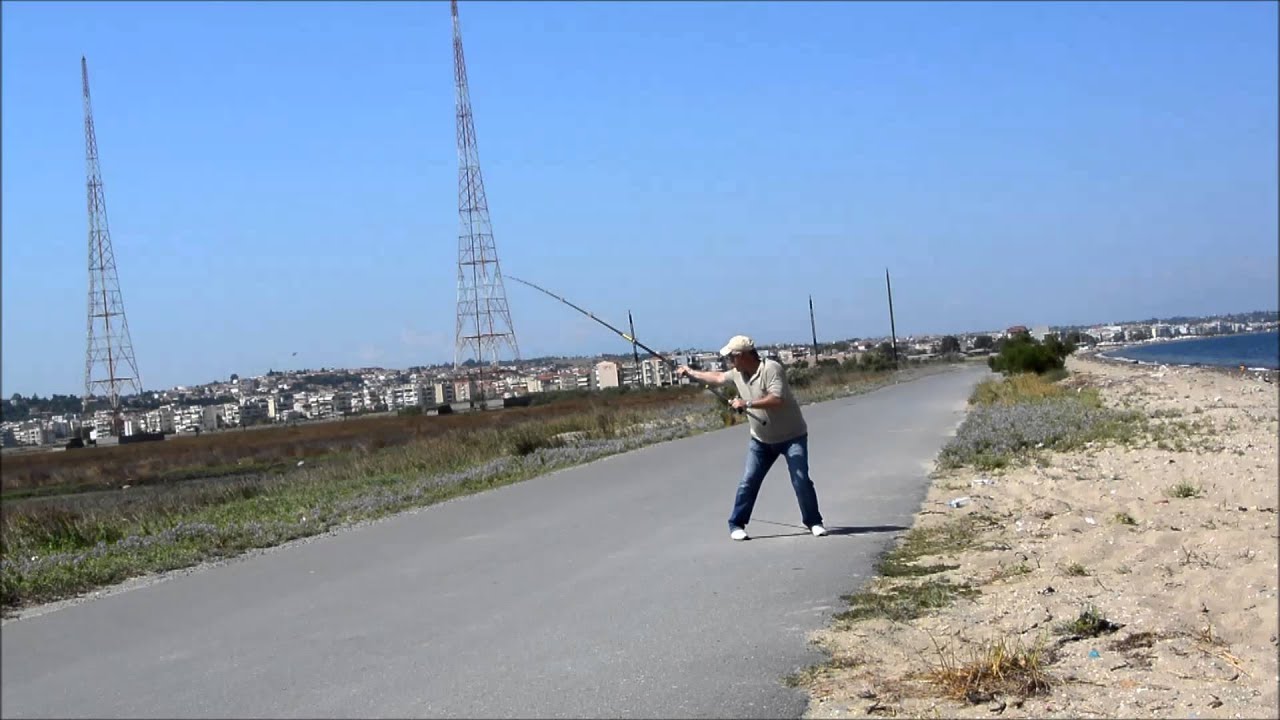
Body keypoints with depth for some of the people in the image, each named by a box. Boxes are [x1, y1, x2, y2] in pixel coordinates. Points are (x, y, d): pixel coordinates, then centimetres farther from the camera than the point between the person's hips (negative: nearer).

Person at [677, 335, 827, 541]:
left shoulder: (772, 369, -23)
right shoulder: (738, 373, 0)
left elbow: (777, 400, -34)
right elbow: (717, 377, 21)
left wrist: (746, 404, -32)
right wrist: (691, 372, 26)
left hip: (791, 436, -6)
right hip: (761, 440, 6)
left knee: (801, 480, -10)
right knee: (748, 482, 1)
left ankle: (813, 522, 6)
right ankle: (736, 524, 10)